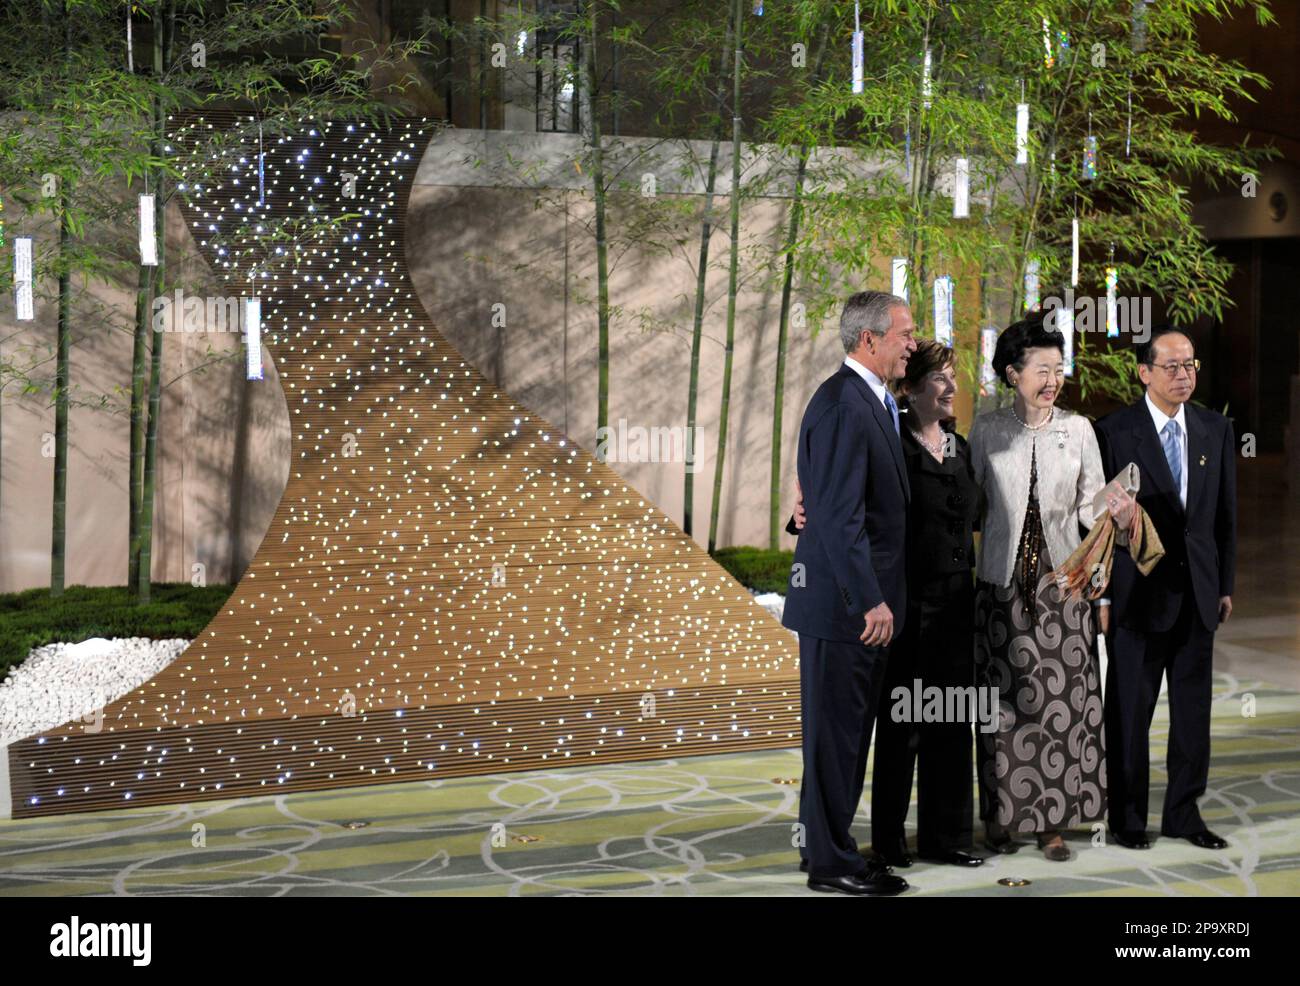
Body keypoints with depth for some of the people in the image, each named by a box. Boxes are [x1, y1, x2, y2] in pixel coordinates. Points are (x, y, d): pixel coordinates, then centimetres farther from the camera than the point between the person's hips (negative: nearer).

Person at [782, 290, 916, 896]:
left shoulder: (872, 402, 14)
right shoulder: (842, 405, -18)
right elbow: (839, 516, -22)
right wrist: (870, 600, -22)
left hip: (862, 599, 10)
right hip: (842, 598, -10)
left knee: (847, 731, 16)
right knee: (836, 729, -1)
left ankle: (827, 845, 26)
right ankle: (831, 862, 8)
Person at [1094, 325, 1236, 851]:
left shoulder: (1216, 429, 8)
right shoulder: (1114, 431, -6)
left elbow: (1226, 513, 12)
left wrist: (1225, 585, 8)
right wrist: (1102, 594, -8)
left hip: (1197, 591, 4)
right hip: (1138, 591, -4)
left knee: (1193, 708, 10)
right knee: (1129, 711, 4)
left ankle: (1183, 813, 21)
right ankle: (1127, 817, 15)